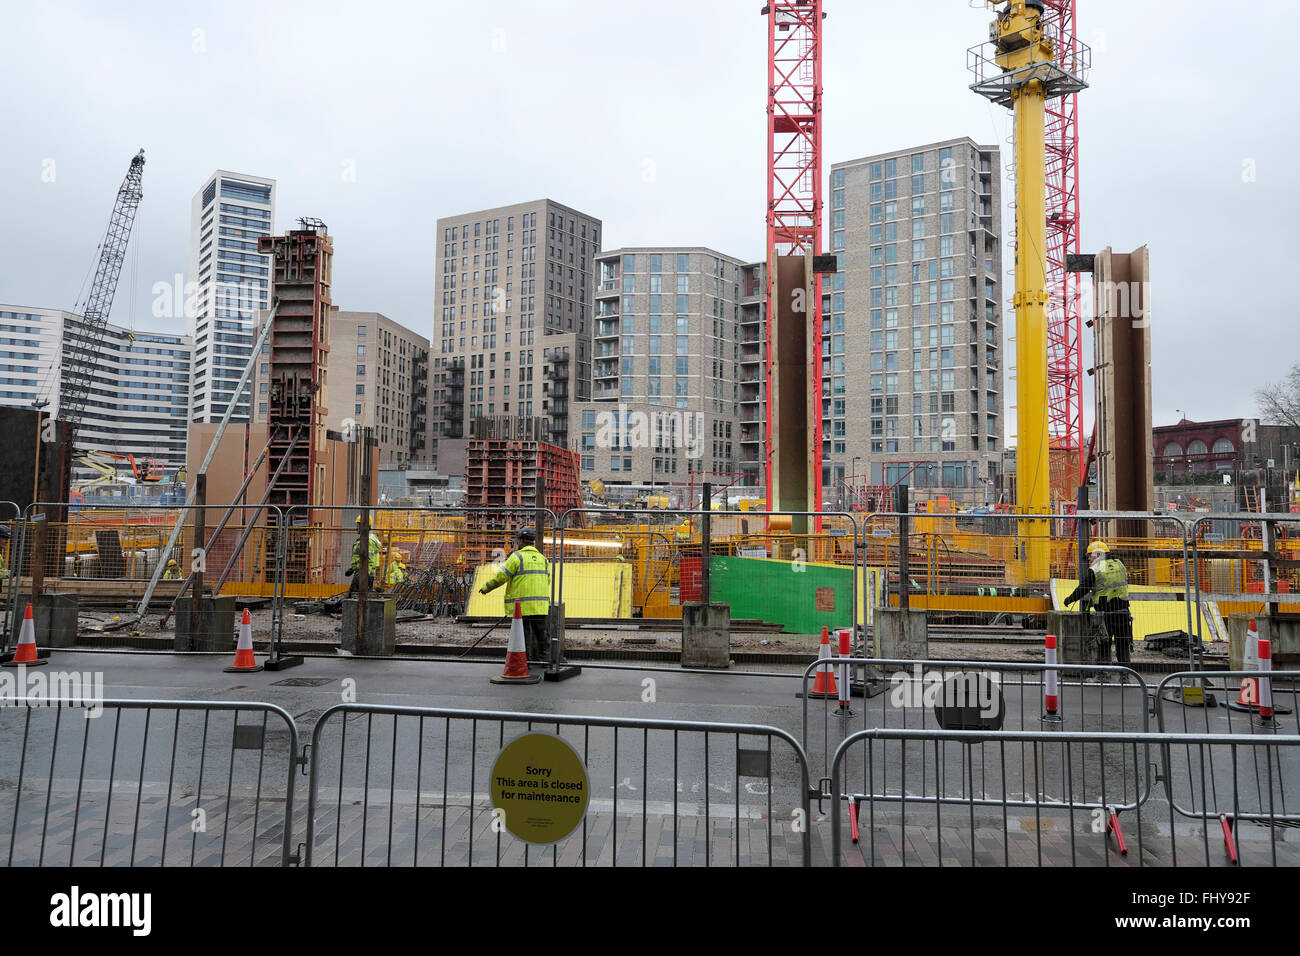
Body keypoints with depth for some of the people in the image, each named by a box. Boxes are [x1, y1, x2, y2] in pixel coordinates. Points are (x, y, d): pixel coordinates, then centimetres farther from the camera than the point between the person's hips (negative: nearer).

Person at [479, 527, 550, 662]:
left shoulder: (517, 557, -6)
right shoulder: (542, 558, 13)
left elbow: (501, 576, -6)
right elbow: (547, 581, 18)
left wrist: (486, 587, 8)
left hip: (522, 606, -5)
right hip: (541, 605, 5)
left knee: (523, 635, 0)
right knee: (540, 634, 9)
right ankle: (541, 660, 12)